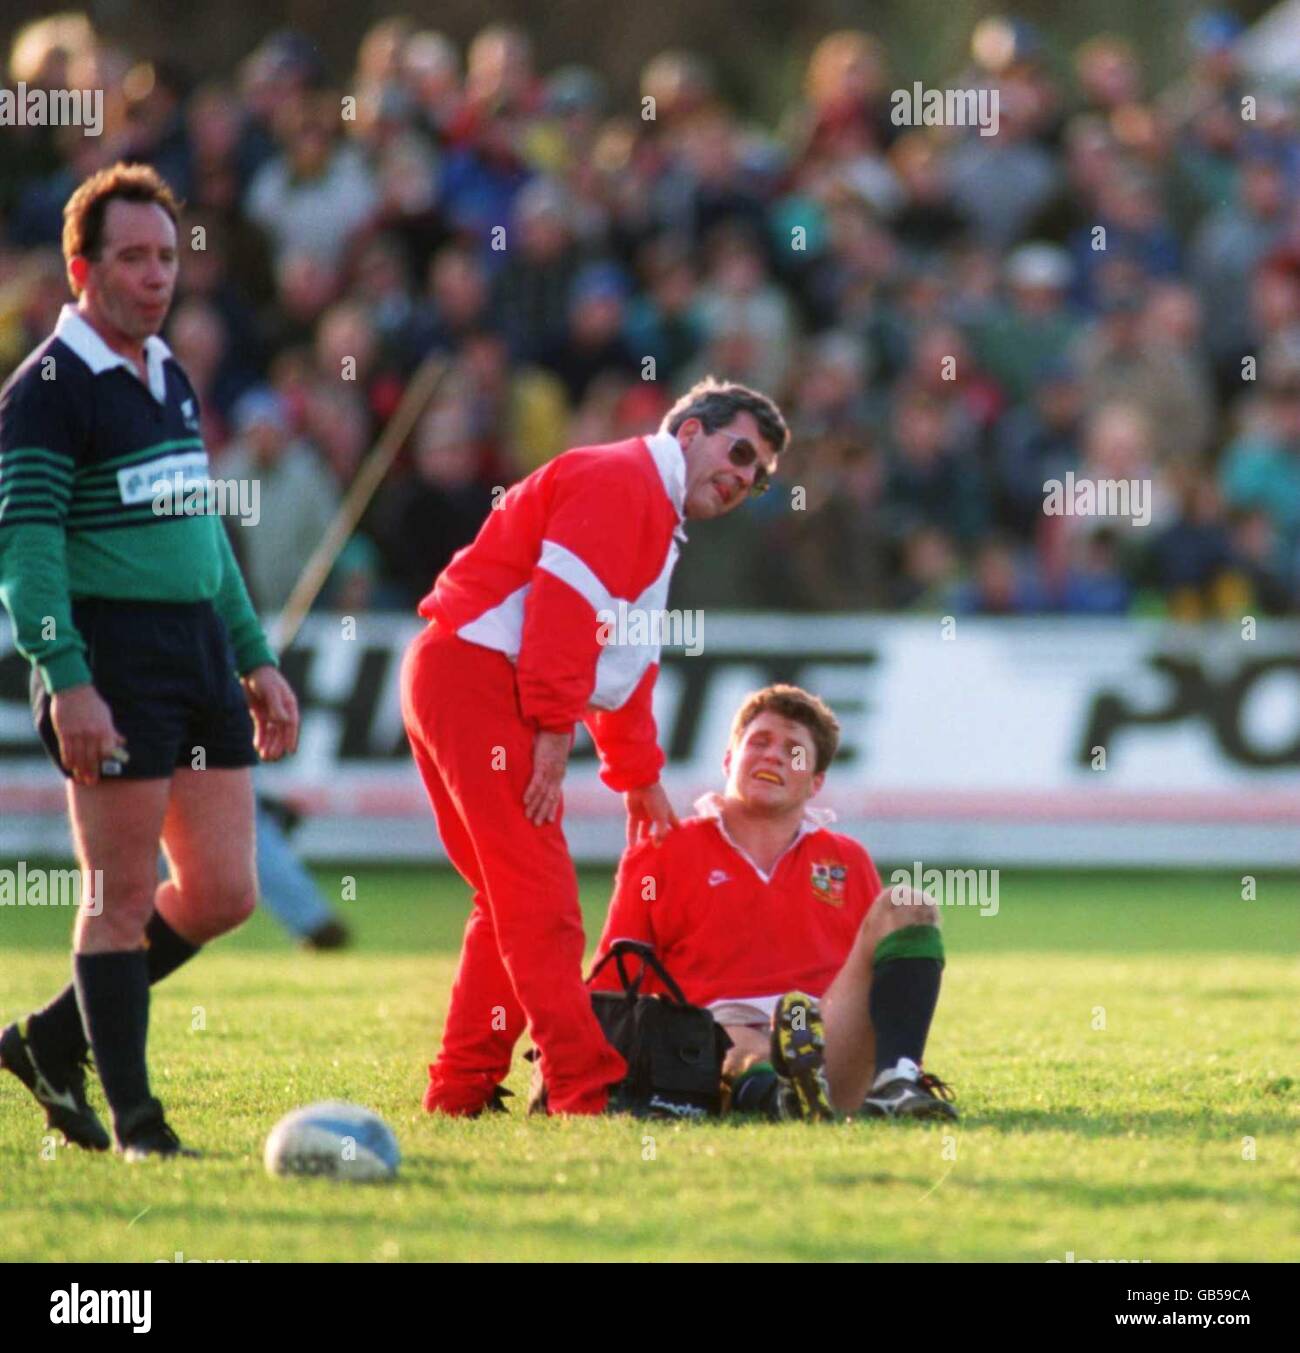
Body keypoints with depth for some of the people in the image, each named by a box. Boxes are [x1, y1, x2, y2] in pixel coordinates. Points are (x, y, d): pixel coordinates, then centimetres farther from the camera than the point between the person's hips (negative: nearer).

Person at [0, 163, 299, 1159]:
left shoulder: (171, 377, 17)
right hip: (112, 662, -8)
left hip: (200, 656, 8)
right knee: (122, 894, -4)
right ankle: (135, 1120, 3)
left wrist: (256, 660, 23)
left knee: (222, 892, 6)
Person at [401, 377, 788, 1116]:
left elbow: (627, 667, 29)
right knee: (540, 900, -13)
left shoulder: (657, 523, 26)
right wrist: (554, 729, -22)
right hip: (477, 677, -11)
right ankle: (587, 1092, -17)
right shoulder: (620, 480, -8)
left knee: (512, 902, 15)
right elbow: (562, 599, -20)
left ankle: (461, 1090, 18)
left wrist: (642, 780, 26)